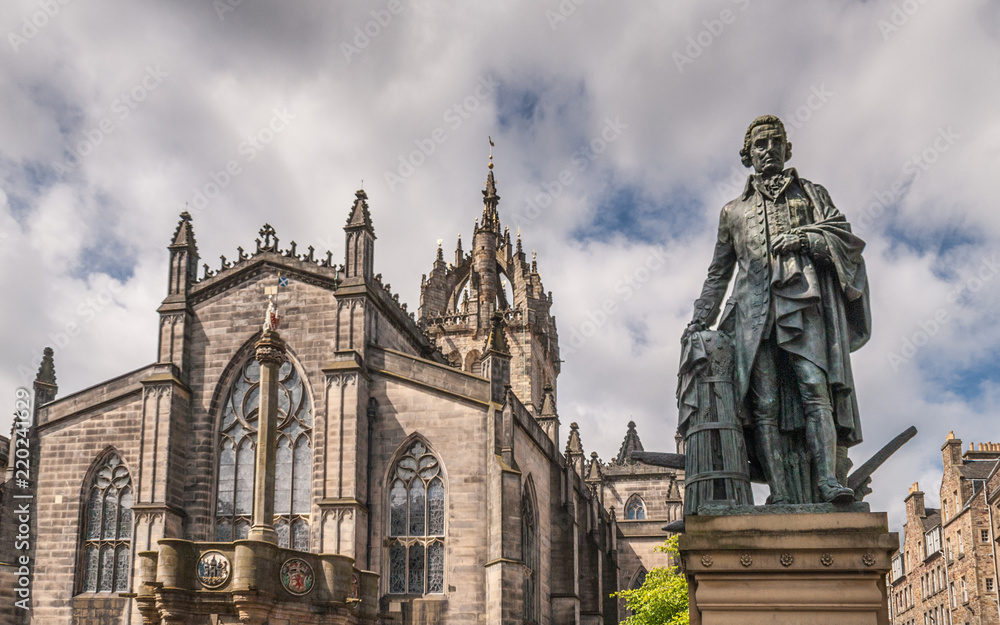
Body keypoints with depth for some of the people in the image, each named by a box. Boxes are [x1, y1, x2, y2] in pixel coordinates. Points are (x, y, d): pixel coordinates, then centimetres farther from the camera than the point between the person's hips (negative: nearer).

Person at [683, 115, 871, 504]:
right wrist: (700, 320, 19)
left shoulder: (811, 194, 23)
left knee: (815, 389, -19)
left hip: (802, 305, -1)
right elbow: (718, 273, 27)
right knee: (766, 404, -10)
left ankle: (827, 480, -27)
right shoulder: (733, 211, 26)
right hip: (755, 311, 1)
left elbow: (842, 236, 10)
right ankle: (781, 495, -14)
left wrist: (804, 238, -7)